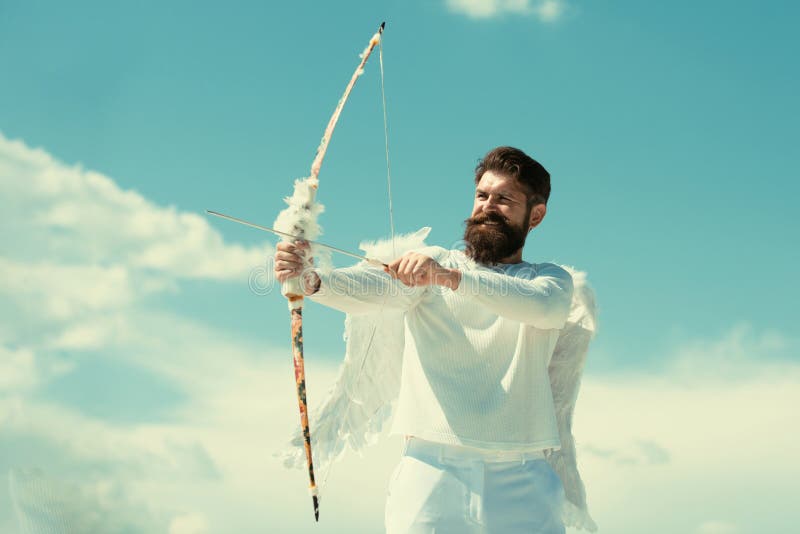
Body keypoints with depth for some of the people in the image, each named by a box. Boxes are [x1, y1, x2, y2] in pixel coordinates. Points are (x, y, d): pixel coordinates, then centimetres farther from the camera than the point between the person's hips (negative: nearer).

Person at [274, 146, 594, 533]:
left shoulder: (552, 280, 9)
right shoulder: (427, 263, 8)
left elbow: (541, 306, -15)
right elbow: (371, 288, -11)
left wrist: (449, 277, -29)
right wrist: (312, 279, -32)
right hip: (430, 470, 0)